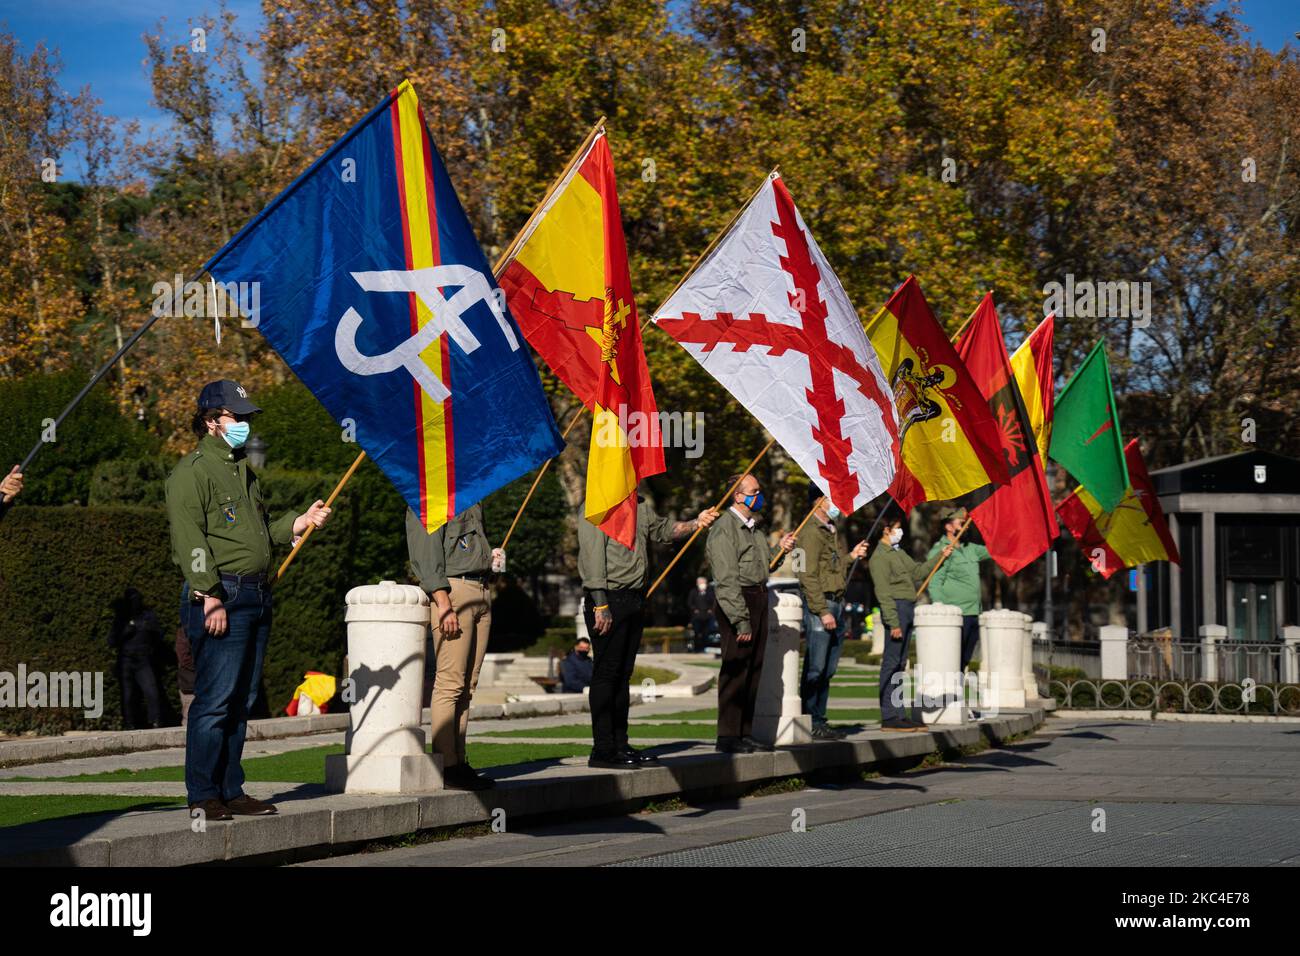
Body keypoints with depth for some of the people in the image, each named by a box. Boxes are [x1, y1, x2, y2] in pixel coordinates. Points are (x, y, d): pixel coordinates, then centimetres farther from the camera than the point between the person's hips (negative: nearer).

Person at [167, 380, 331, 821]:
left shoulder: (243, 469, 22)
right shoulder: (193, 471, -6)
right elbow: (189, 540, -14)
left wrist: (304, 521, 15)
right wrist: (210, 597, -21)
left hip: (256, 596, 9)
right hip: (219, 595, -9)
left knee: (242, 701, 10)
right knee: (215, 699, -9)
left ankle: (231, 791, 15)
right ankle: (203, 796, -5)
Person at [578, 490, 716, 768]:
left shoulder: (639, 505, 15)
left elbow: (661, 529, 32)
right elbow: (592, 557, -16)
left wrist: (694, 524, 16)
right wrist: (601, 605, -21)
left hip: (635, 598, 8)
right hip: (609, 597, -8)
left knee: (623, 674, 10)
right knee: (606, 673, -7)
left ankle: (620, 744, 15)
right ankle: (602, 750, -6)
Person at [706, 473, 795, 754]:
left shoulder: (754, 527, 19)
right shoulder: (724, 529, -11)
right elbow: (727, 579, -16)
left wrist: (780, 549, 7)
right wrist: (741, 620, -20)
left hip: (759, 598, 9)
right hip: (737, 602, -9)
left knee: (753, 670, 10)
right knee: (735, 670, -8)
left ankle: (745, 733, 16)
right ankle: (728, 736, -5)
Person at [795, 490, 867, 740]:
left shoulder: (831, 531, 21)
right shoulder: (810, 532, -10)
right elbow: (808, 576, -16)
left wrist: (852, 556, 12)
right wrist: (823, 611, -20)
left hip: (836, 605, 10)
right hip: (819, 605, -10)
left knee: (828, 670, 10)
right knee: (815, 669, -8)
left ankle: (820, 720, 15)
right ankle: (811, 723, -6)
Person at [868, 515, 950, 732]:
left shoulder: (899, 553, 21)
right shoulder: (879, 557, -9)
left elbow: (917, 571, 27)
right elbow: (883, 592, -15)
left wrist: (940, 556, 24)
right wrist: (893, 623, -19)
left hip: (908, 608, 10)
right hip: (897, 608, -10)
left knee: (900, 663, 11)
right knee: (892, 663, -9)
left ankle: (897, 713, 14)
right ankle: (889, 717, -9)